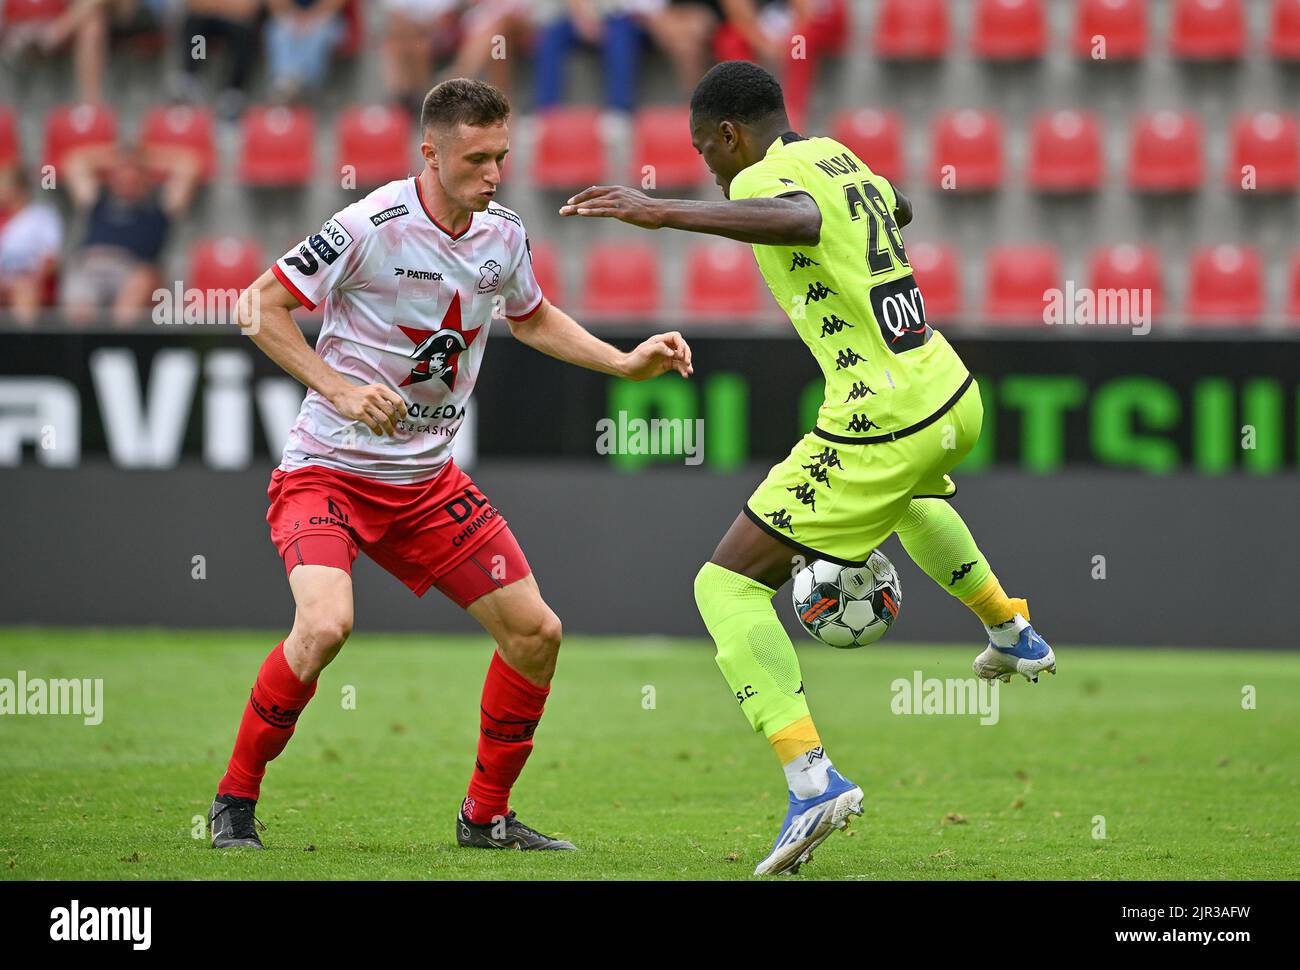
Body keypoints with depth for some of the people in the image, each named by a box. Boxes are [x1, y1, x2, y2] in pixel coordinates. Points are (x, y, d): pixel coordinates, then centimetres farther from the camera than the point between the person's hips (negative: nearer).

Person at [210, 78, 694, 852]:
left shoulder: (504, 236, 0)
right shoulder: (371, 227, -20)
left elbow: (532, 318, 22)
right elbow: (262, 306, -15)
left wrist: (626, 362, 10)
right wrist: (342, 391, -24)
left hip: (427, 481, 7)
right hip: (327, 469, -6)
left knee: (536, 631, 1)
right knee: (327, 623, -29)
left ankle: (486, 816, 18)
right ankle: (236, 800, -9)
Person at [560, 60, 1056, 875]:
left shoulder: (764, 178, -13)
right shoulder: (837, 157, 12)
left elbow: (798, 220, -39)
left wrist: (665, 214, -46)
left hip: (878, 430, -8)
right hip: (955, 400, 8)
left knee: (729, 587, -4)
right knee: (912, 491, 45)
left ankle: (811, 777, -18)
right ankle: (1013, 631, 56)